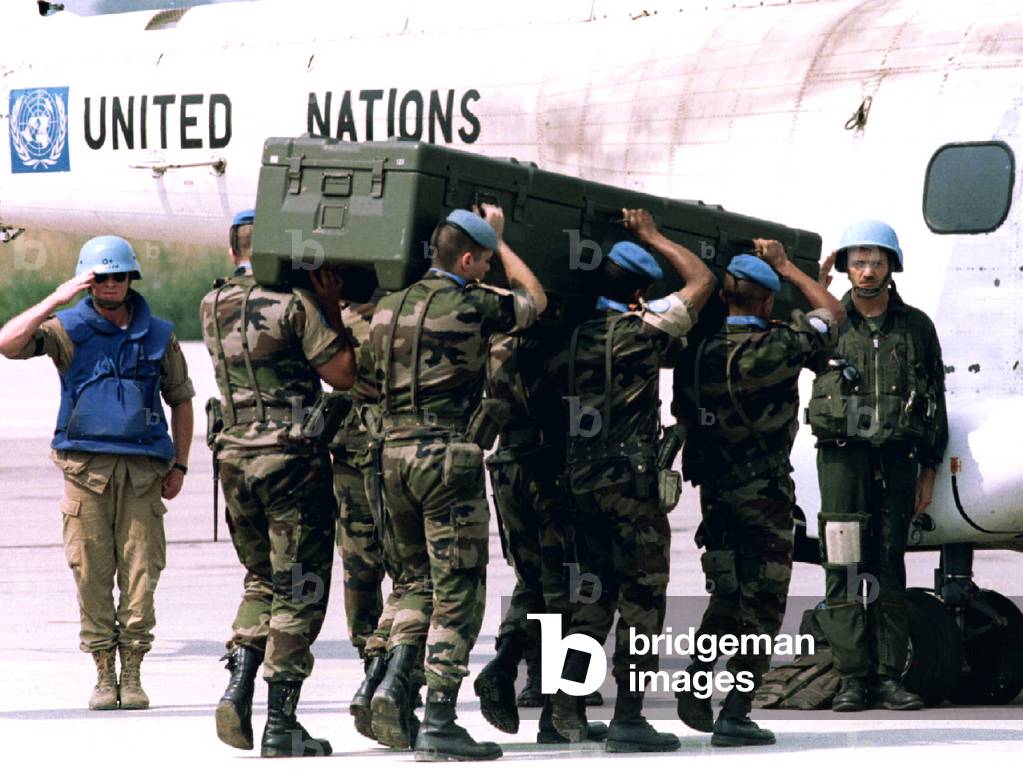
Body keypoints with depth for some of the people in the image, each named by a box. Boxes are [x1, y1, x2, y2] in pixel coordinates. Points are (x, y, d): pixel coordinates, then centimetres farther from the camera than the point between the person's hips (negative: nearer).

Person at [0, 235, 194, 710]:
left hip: (143, 471, 1)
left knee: (140, 574, -4)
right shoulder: (68, 331, 6)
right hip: (86, 469, -1)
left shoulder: (158, 335, 11)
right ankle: (104, 676, 4)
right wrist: (57, 300, -12)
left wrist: (180, 465, 11)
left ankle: (133, 675, 2)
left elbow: (180, 400, 19)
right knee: (92, 575, -2)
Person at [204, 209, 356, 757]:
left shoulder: (213, 308, 9)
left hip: (235, 457, 6)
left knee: (261, 581, 20)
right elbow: (343, 374, -11)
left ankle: (238, 687, 0)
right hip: (292, 459, -6)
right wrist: (333, 311, -1)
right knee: (298, 592, 0)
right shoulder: (292, 302, -10)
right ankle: (281, 723, -2)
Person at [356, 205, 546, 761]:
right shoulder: (472, 307, -7)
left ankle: (396, 680, -3)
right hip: (449, 457, -6)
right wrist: (501, 240, 23)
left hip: (394, 455, 6)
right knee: (457, 592, -1)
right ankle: (439, 724, -5)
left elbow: (365, 382, 18)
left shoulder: (388, 309, 10)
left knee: (417, 580, 19)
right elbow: (534, 299, 12)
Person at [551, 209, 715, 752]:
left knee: (598, 591, 18)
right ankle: (627, 719, -4)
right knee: (642, 598, 0)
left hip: (579, 479, 6)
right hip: (630, 481, -6)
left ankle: (567, 699, 11)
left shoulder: (575, 335, 6)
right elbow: (701, 280, 2)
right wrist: (653, 238, 11)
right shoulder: (641, 331, -8)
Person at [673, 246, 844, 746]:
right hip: (765, 493, -5)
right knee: (761, 605, 0)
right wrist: (787, 270, 7)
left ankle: (694, 688, 14)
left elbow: (683, 416, 10)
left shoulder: (696, 351, -2)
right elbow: (832, 313, -1)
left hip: (714, 492, 5)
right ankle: (735, 715, -5)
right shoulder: (775, 348, -16)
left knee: (725, 596, 20)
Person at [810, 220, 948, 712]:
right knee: (844, 567, -5)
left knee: (890, 567, 3)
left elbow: (935, 402, 12)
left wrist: (929, 470, 8)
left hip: (898, 458, 1)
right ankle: (852, 676, -4)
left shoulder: (916, 327, 9)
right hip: (843, 454, -1)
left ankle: (889, 675, 6)